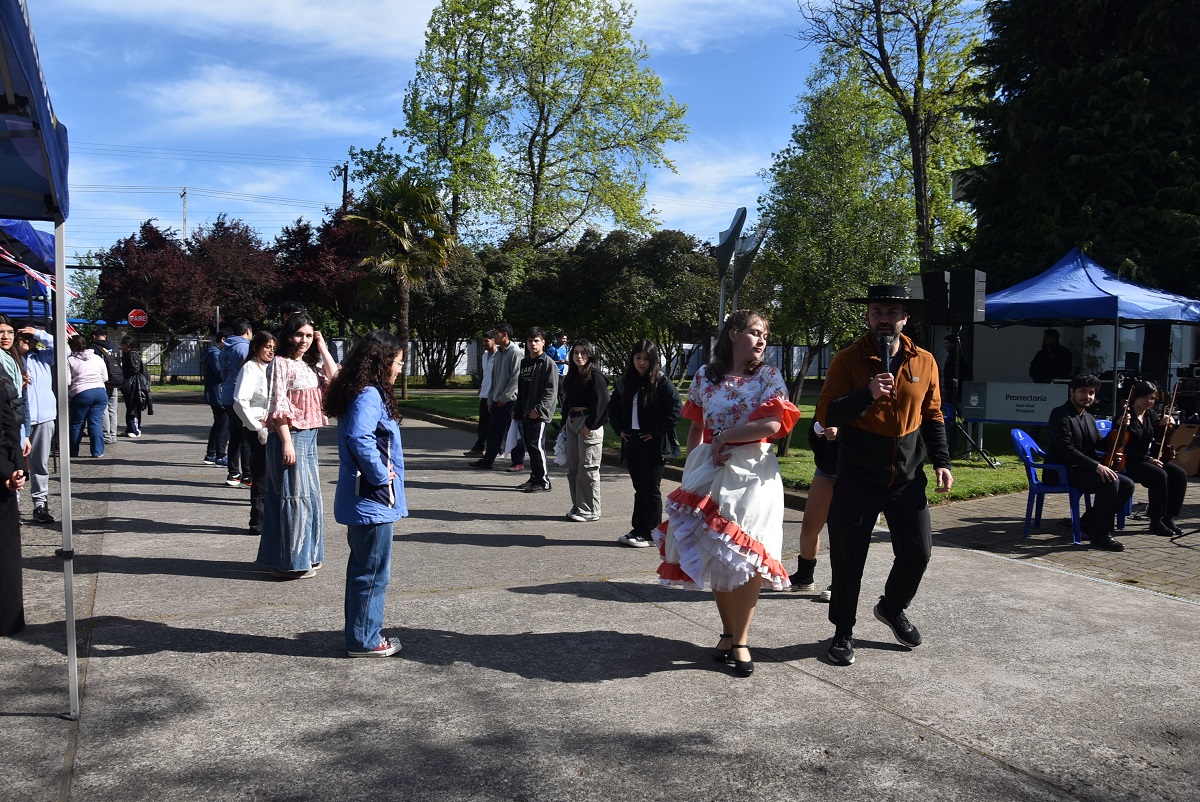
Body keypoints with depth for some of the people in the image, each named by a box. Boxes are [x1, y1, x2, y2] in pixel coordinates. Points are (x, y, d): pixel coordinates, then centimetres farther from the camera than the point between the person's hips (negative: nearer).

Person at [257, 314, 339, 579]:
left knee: (309, 495, 14)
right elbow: (278, 406, -14)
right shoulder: (281, 363, -9)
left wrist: (322, 348, 1)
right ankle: (289, 562, 4)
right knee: (294, 496, -4)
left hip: (309, 437, 8)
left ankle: (305, 556, 25)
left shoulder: (311, 365, 13)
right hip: (290, 436, -8)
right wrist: (287, 442, -20)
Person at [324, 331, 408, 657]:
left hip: (362, 500, 10)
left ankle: (360, 633, 30)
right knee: (373, 572, 1)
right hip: (373, 499, -10)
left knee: (363, 568, 18)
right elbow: (359, 439, -32)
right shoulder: (369, 396, -18)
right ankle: (364, 641, 12)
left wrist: (381, 470, 9)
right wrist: (380, 475, -21)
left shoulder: (367, 393, 12)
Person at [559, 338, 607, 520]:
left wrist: (591, 425, -17)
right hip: (572, 422, 8)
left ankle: (590, 511, 2)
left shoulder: (595, 376, -9)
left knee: (587, 468, -5)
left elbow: (602, 404, -15)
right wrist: (565, 421, 10)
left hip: (589, 425, -8)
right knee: (573, 469, 10)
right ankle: (577, 507, 19)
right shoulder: (572, 376, 15)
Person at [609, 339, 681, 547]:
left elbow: (675, 411, -15)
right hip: (632, 442, 6)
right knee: (639, 488, 14)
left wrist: (656, 432, -14)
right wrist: (619, 429, 7)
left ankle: (651, 534, 9)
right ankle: (638, 530, 22)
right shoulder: (625, 383, 9)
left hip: (653, 444, -6)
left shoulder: (662, 382, -10)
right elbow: (613, 407, 20)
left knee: (651, 489, 1)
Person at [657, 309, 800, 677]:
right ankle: (728, 631, 21)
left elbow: (772, 424, -16)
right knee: (714, 555, 6)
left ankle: (741, 640, 7)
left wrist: (723, 437, -11)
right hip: (709, 473, 2)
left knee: (746, 556, -4)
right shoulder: (705, 376, 7)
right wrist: (689, 469, 9)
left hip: (752, 474, -2)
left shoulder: (769, 377, -1)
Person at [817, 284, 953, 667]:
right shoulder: (848, 359, -6)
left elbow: (932, 416, 13)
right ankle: (843, 632, 21)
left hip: (908, 477, 3)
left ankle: (892, 608, 37)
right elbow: (826, 414, -13)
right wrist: (867, 395, -27)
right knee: (848, 559, 2)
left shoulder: (924, 361, 5)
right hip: (857, 478, -3)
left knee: (918, 552, 8)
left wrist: (941, 461, 4)